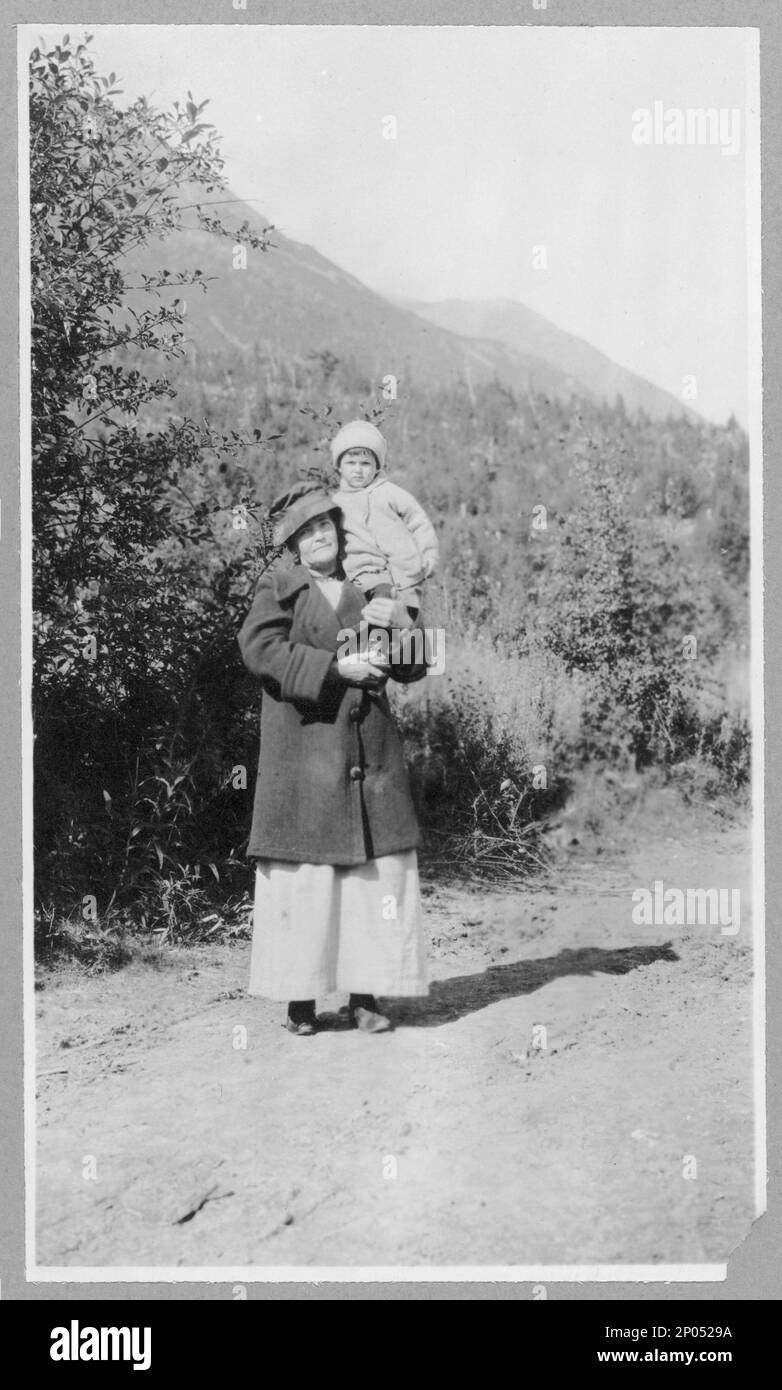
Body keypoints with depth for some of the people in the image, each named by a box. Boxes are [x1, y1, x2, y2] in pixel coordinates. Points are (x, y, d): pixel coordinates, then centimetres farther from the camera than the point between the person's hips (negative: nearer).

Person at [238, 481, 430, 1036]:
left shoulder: (370, 592, 16)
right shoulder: (278, 588, 7)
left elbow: (415, 667, 13)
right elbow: (259, 647, -10)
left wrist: (401, 623, -7)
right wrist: (333, 667, -15)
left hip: (371, 754, 3)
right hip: (302, 752, -3)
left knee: (379, 870, 0)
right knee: (303, 878, -4)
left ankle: (365, 996, 8)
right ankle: (301, 1001, 4)